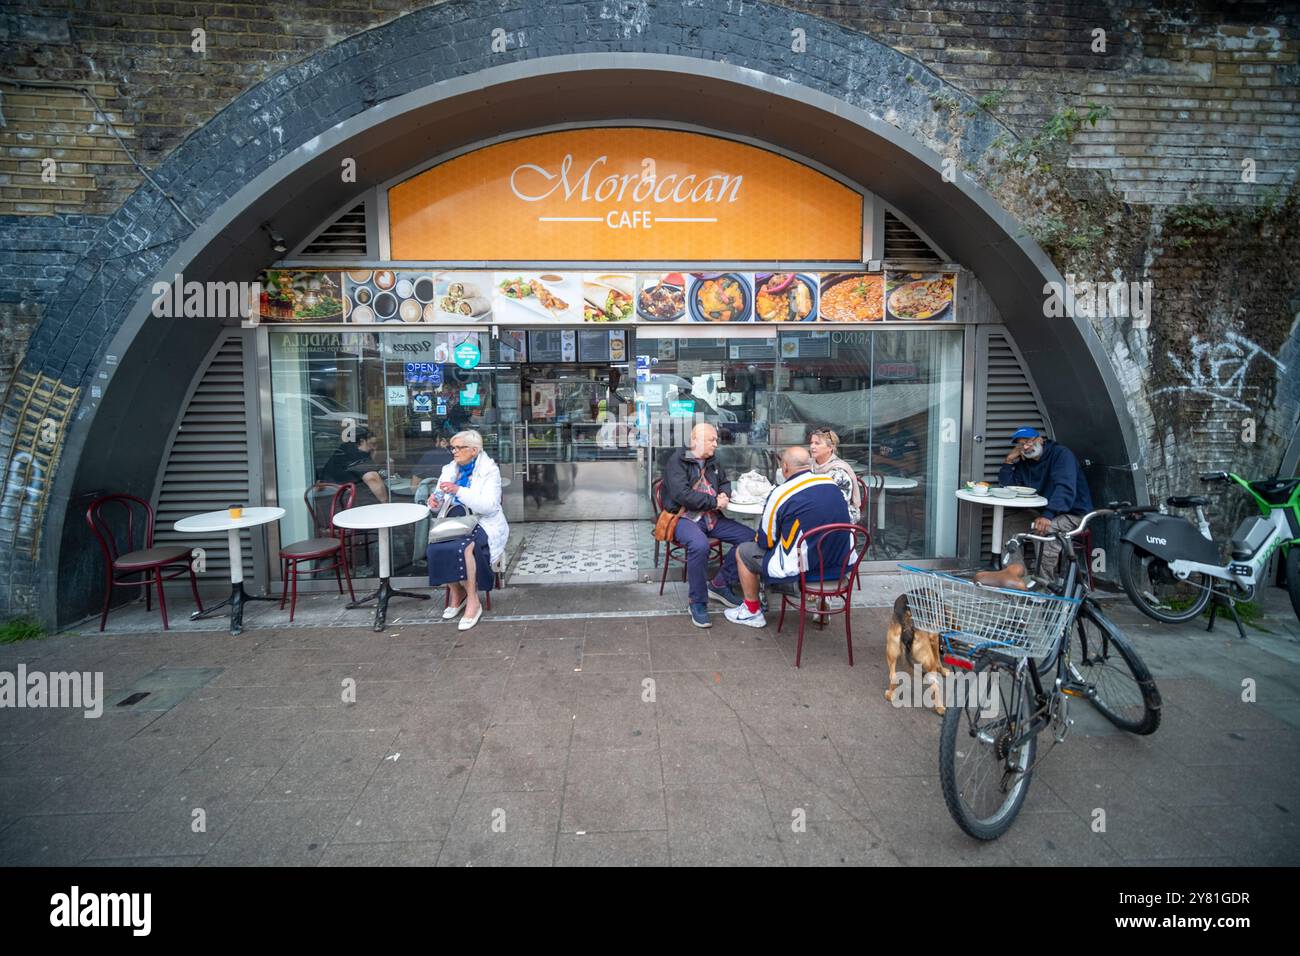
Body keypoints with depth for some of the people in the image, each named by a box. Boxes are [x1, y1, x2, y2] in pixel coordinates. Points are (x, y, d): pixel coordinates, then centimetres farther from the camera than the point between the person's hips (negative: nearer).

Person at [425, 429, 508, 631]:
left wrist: (459, 491, -26)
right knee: (434, 548, -26)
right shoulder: (450, 469, 14)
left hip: (483, 524, -5)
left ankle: (473, 601, -18)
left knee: (464, 547, -35)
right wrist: (435, 500, -10)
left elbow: (489, 506, -18)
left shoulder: (489, 470, -4)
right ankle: (455, 593, -4)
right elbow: (442, 505, 15)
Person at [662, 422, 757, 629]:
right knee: (699, 545, -38)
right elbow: (682, 495, -19)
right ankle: (698, 604, -20)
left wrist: (724, 495, 5)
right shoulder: (677, 461, -7)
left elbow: (725, 482, 31)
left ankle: (720, 584, 6)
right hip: (684, 517, -8)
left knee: (750, 537, -7)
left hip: (711, 517, 8)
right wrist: (714, 502, -15)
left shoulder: (711, 463, 18)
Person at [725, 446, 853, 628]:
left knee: (743, 552, 14)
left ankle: (752, 612, 26)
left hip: (801, 569, -6)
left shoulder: (780, 493, -16)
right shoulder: (832, 482, -1)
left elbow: (765, 542, -7)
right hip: (842, 562, 6)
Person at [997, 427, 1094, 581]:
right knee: (1008, 524, -4)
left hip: (1073, 513, -8)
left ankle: (1046, 582, -25)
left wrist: (1047, 515, -43)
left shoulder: (1061, 453, -15)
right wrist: (1009, 461, -6)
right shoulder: (1024, 462, 8)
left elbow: (1065, 489, -29)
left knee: (1043, 529, -34)